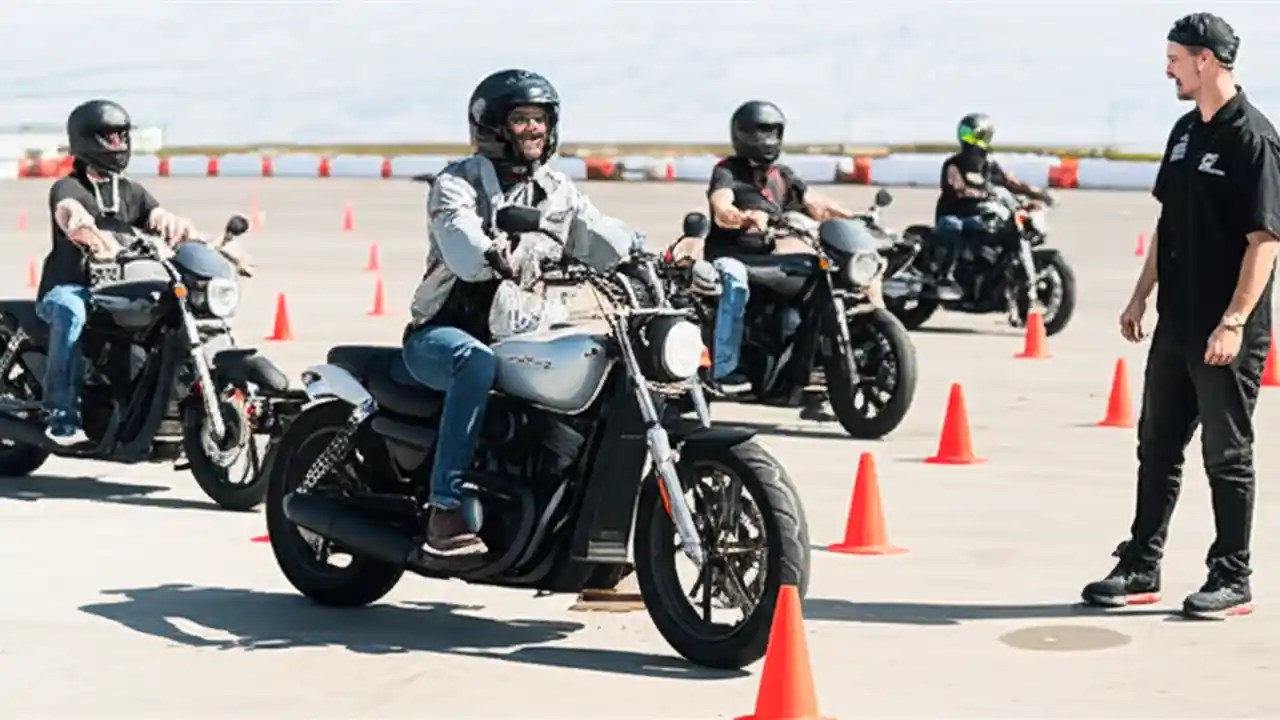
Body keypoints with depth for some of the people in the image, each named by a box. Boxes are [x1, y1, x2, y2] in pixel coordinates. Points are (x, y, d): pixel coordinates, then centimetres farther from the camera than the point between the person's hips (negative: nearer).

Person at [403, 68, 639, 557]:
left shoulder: (556, 192, 13)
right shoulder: (457, 184, -6)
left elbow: (602, 237, 0)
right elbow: (461, 246, -26)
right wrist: (496, 258, -49)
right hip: (442, 334, -6)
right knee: (477, 363, -40)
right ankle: (445, 510, -40)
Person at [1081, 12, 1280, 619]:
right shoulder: (1186, 131, 11)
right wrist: (1142, 295, 17)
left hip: (1225, 334, -8)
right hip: (1176, 324, 8)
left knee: (1227, 456, 1)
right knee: (1157, 446, 13)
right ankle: (1141, 569, 22)